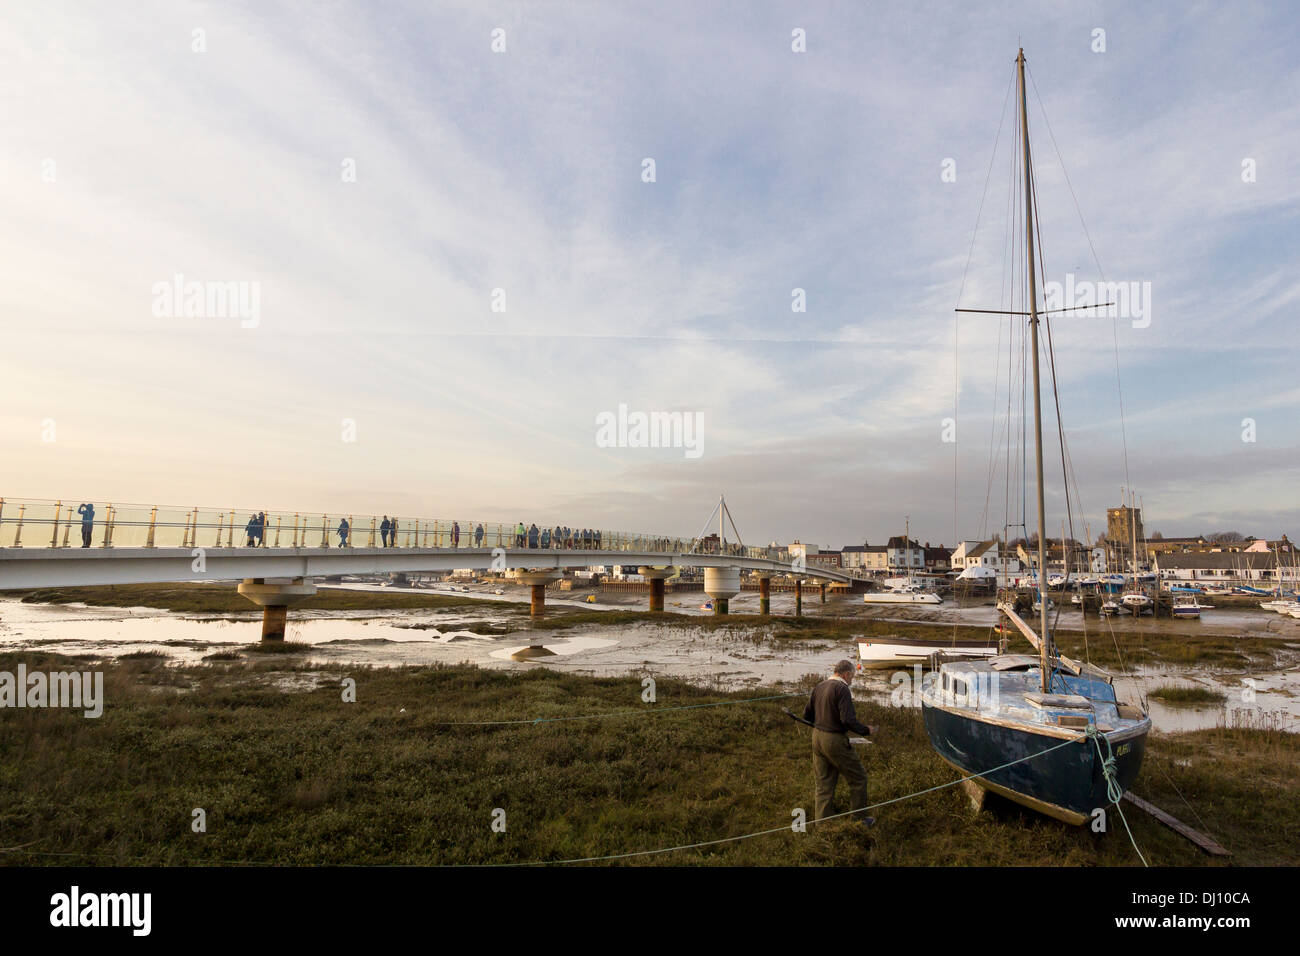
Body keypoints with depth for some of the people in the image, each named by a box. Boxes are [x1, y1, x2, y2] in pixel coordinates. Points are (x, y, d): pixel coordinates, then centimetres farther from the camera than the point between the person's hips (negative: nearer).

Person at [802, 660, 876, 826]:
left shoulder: (819, 687, 9)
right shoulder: (842, 689, -15)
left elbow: (807, 715, 14)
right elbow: (848, 719, -23)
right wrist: (866, 730, -8)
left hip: (817, 737, 8)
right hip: (835, 741, -8)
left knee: (824, 782, 16)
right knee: (858, 778, 10)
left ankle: (822, 820, 20)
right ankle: (859, 819, 21)